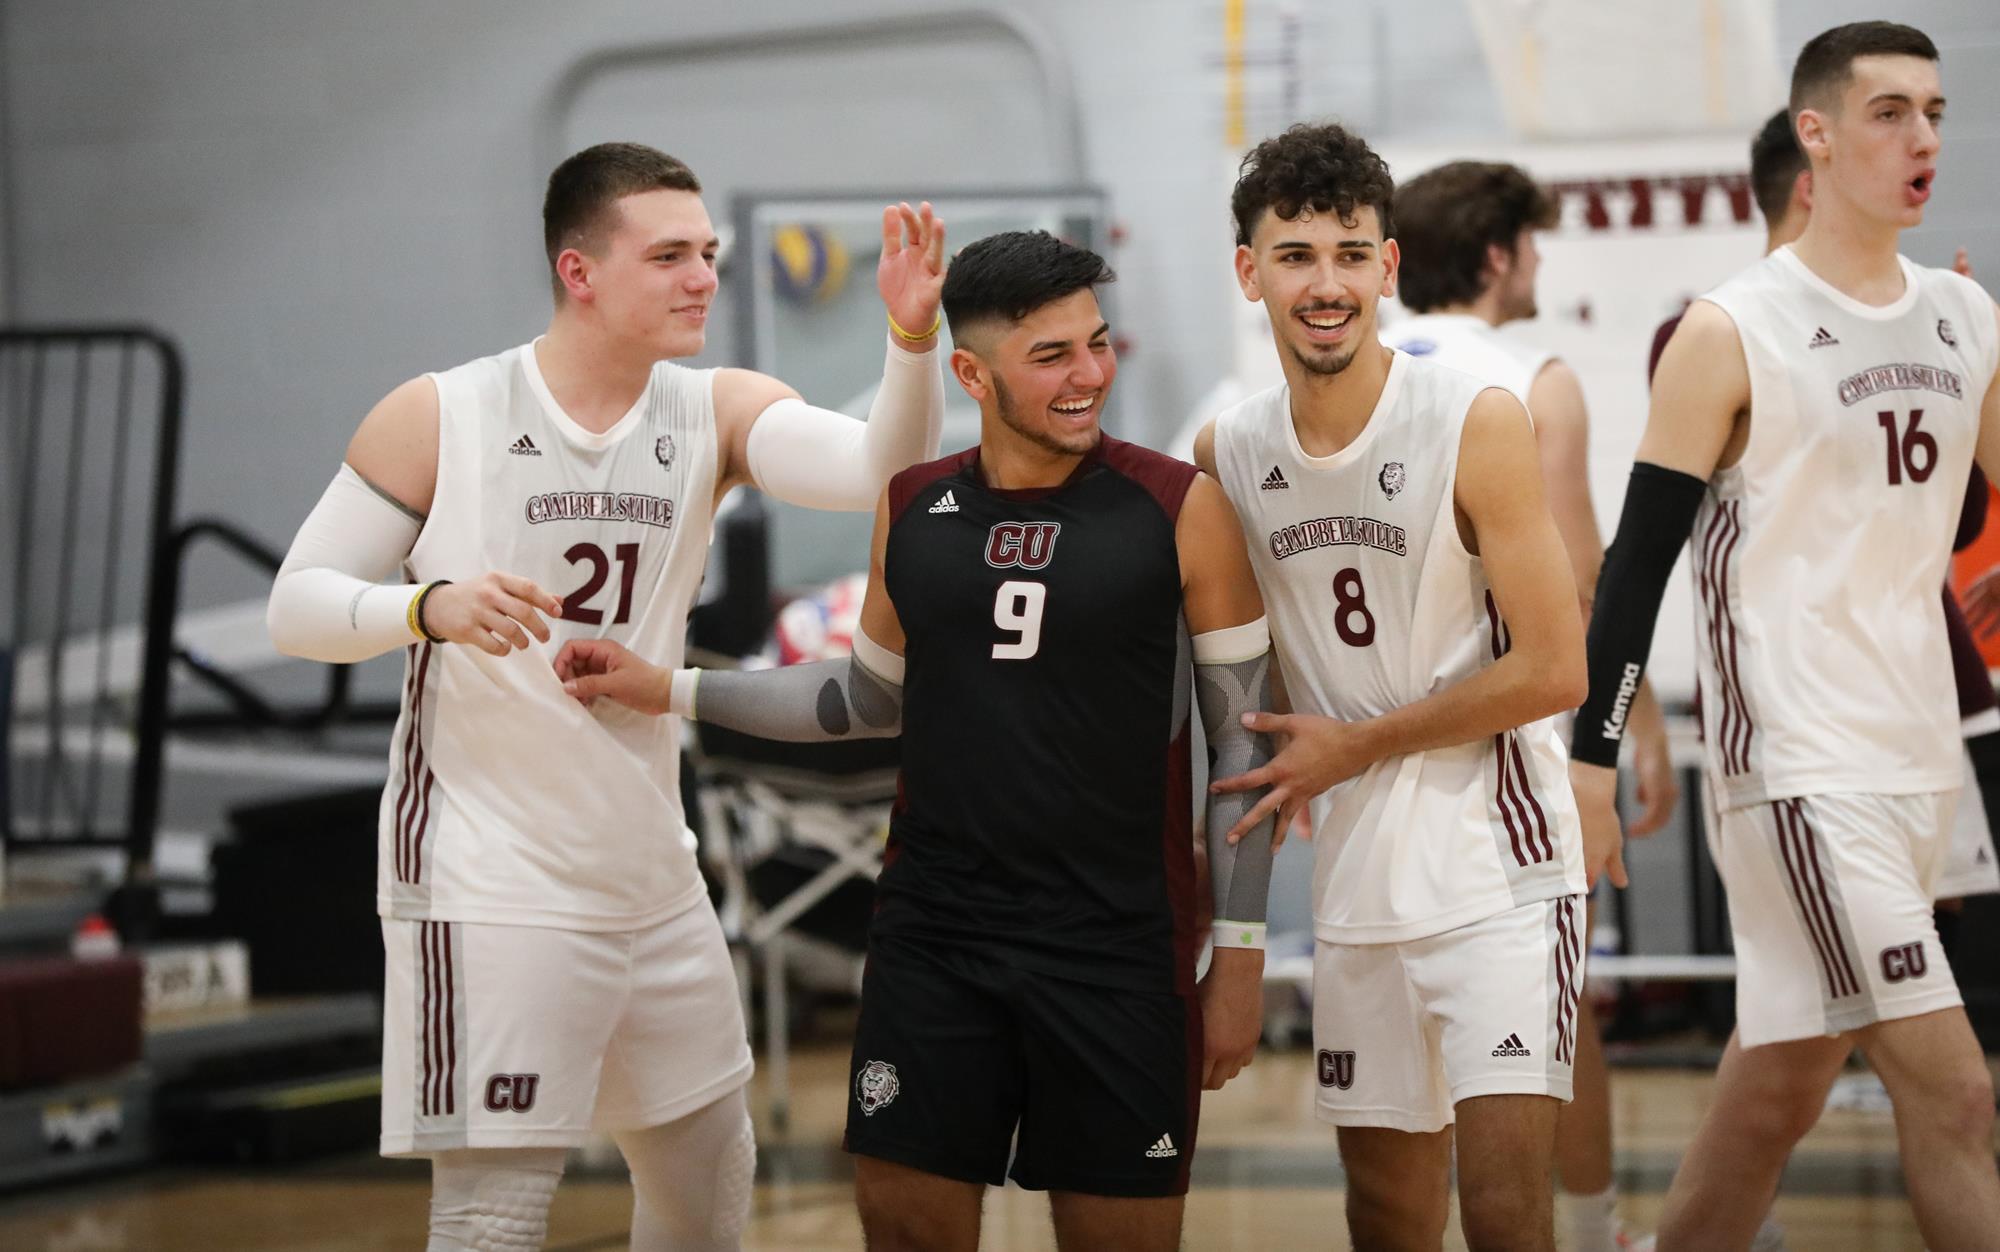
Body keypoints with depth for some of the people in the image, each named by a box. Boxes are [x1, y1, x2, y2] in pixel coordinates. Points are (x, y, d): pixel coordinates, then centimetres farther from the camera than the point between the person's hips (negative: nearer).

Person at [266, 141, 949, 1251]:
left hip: (651, 878, 5)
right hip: (494, 892, -5)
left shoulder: (716, 413, 1)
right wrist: (432, 606, -23)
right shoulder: (438, 418, -7)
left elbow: (874, 469, -16)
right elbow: (297, 606, -5)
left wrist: (911, 337, -34)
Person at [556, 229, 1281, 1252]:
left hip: (1118, 954, -3)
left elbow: (1246, 741, -2)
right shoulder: (913, 510, 5)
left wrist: (1240, 957, -5)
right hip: (932, 937, 3)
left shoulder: (1180, 508, -6)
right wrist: (670, 689, 15)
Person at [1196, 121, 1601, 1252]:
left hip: (1495, 862, -6)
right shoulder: (1227, 454, 3)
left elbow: (1552, 671, -15)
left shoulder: (1478, 424, -14)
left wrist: (1353, 747, -9)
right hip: (1356, 873, 6)